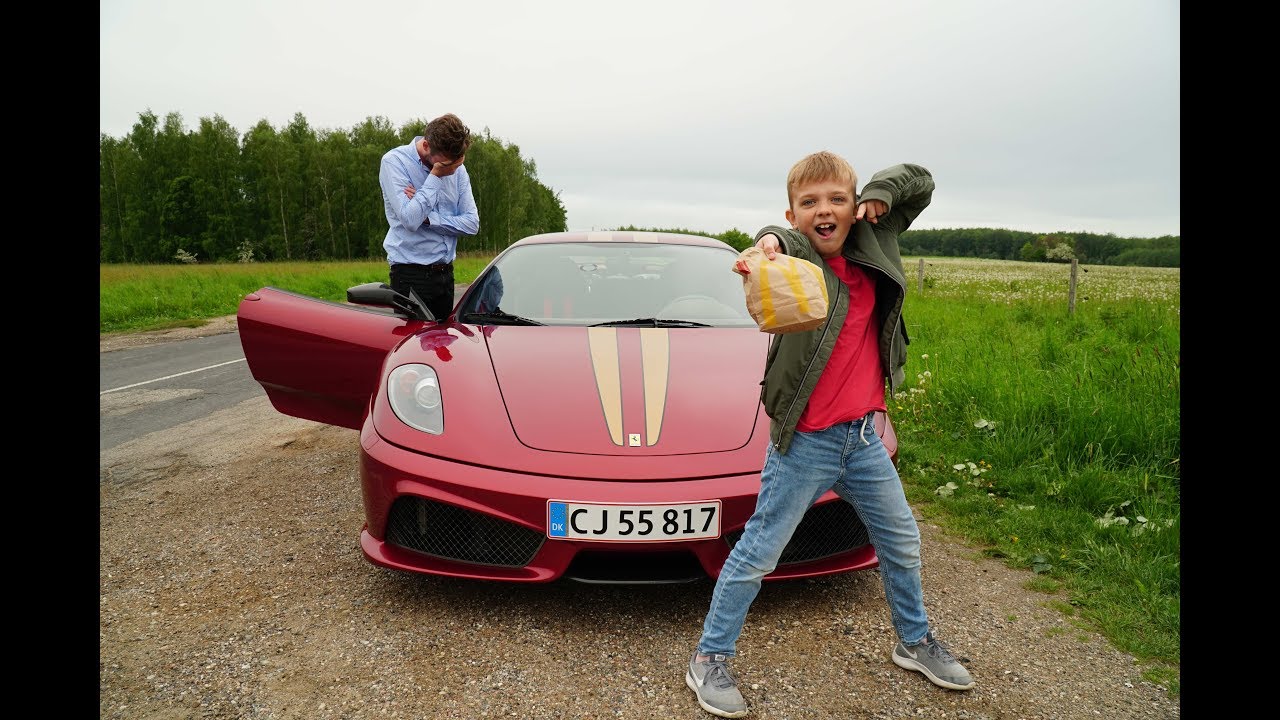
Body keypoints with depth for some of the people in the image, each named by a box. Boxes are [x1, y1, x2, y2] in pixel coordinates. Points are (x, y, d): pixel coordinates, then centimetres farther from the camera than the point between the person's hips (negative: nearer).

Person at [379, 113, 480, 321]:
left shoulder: (457, 170, 6)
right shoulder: (394, 161, -8)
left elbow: (472, 223, -1)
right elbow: (410, 220, -21)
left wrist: (428, 217, -12)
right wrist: (435, 176, -16)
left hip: (445, 273, 5)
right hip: (411, 275, -5)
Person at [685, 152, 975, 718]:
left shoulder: (870, 243, 2)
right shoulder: (798, 258, -15)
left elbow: (921, 181, 14)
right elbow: (785, 244, -40)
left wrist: (878, 192, -6)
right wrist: (768, 241, -64)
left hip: (864, 437, 7)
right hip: (806, 443, -6)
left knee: (901, 543, 22)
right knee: (757, 555, 1)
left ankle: (915, 641, 46)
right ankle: (709, 660, 19)